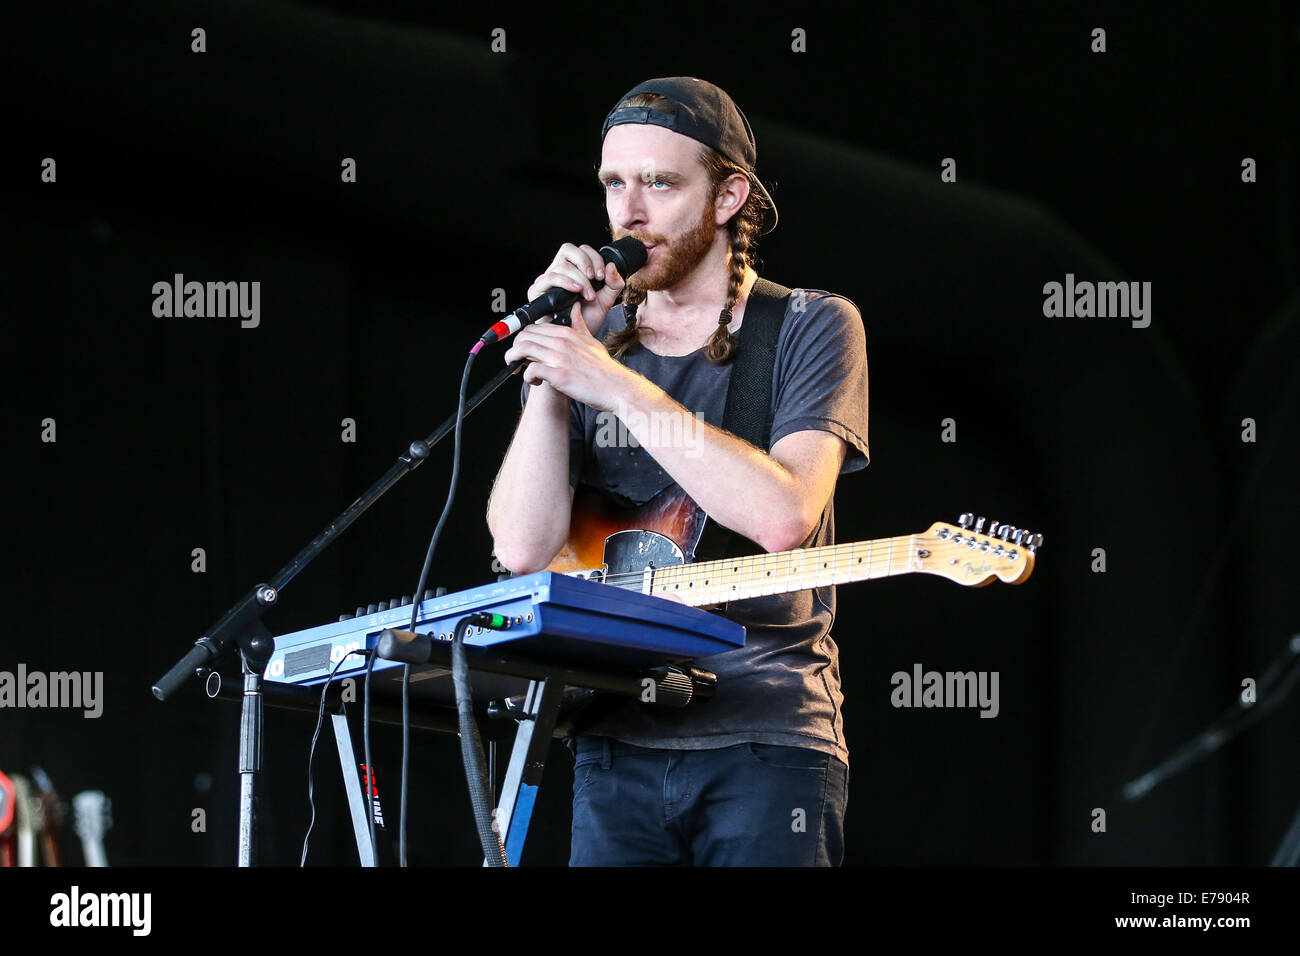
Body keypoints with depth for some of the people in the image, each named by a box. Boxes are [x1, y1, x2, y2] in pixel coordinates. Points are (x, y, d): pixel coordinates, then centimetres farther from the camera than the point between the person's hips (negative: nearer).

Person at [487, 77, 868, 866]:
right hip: (618, 745, 3)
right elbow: (523, 548, -2)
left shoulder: (812, 328, 0)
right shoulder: (588, 343, 10)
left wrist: (619, 387, -20)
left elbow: (783, 516, -18)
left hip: (766, 741, -3)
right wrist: (551, 371, -9)